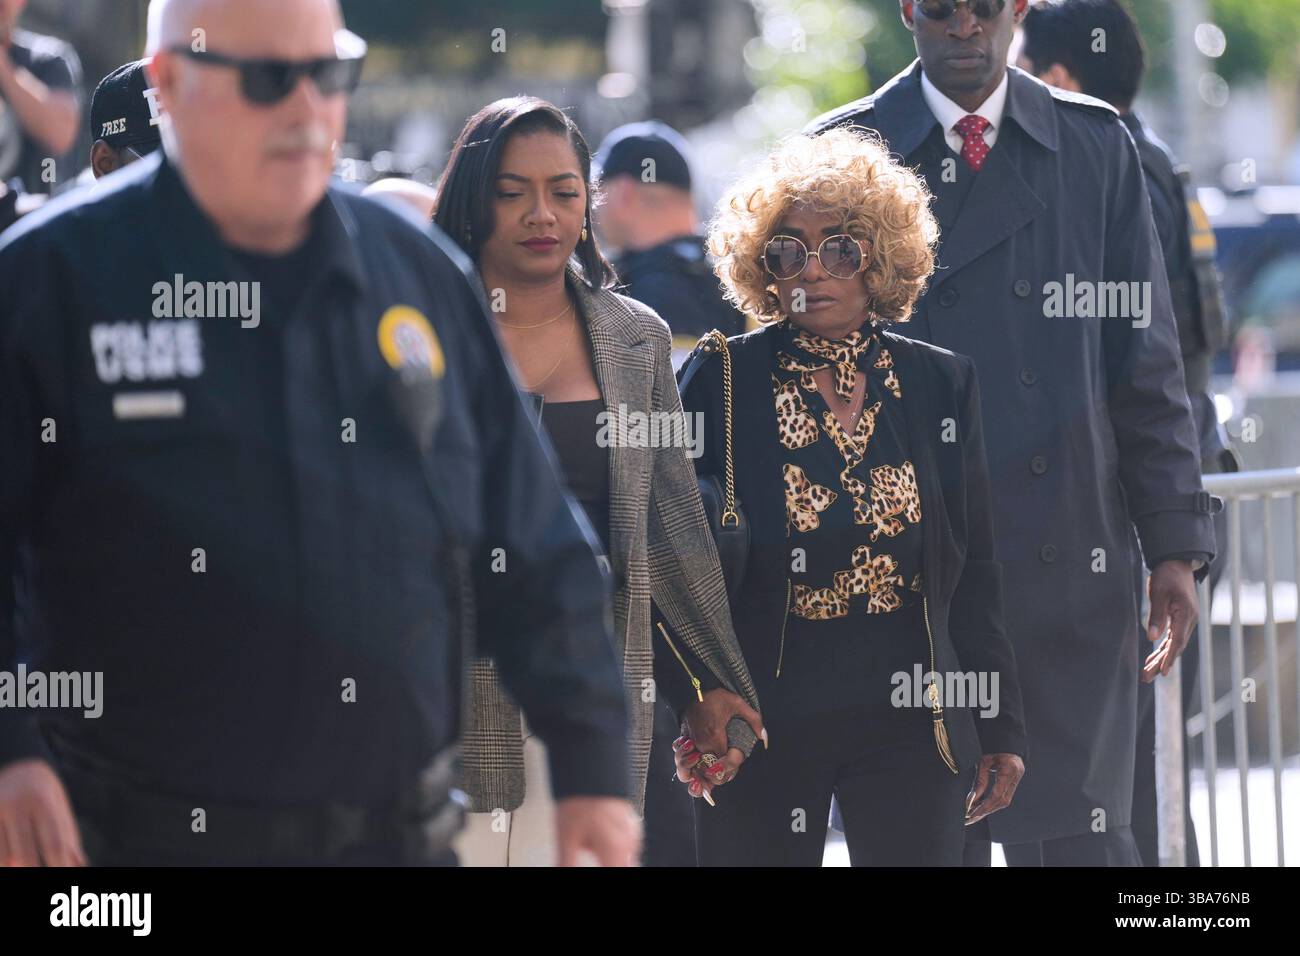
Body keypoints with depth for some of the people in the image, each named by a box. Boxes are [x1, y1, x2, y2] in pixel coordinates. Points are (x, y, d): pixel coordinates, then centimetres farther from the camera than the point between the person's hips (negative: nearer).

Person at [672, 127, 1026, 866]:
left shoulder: (941, 384, 7)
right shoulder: (721, 381, 0)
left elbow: (975, 576, 9)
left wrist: (1000, 728, 8)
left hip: (909, 719, 1)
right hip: (761, 717, -1)